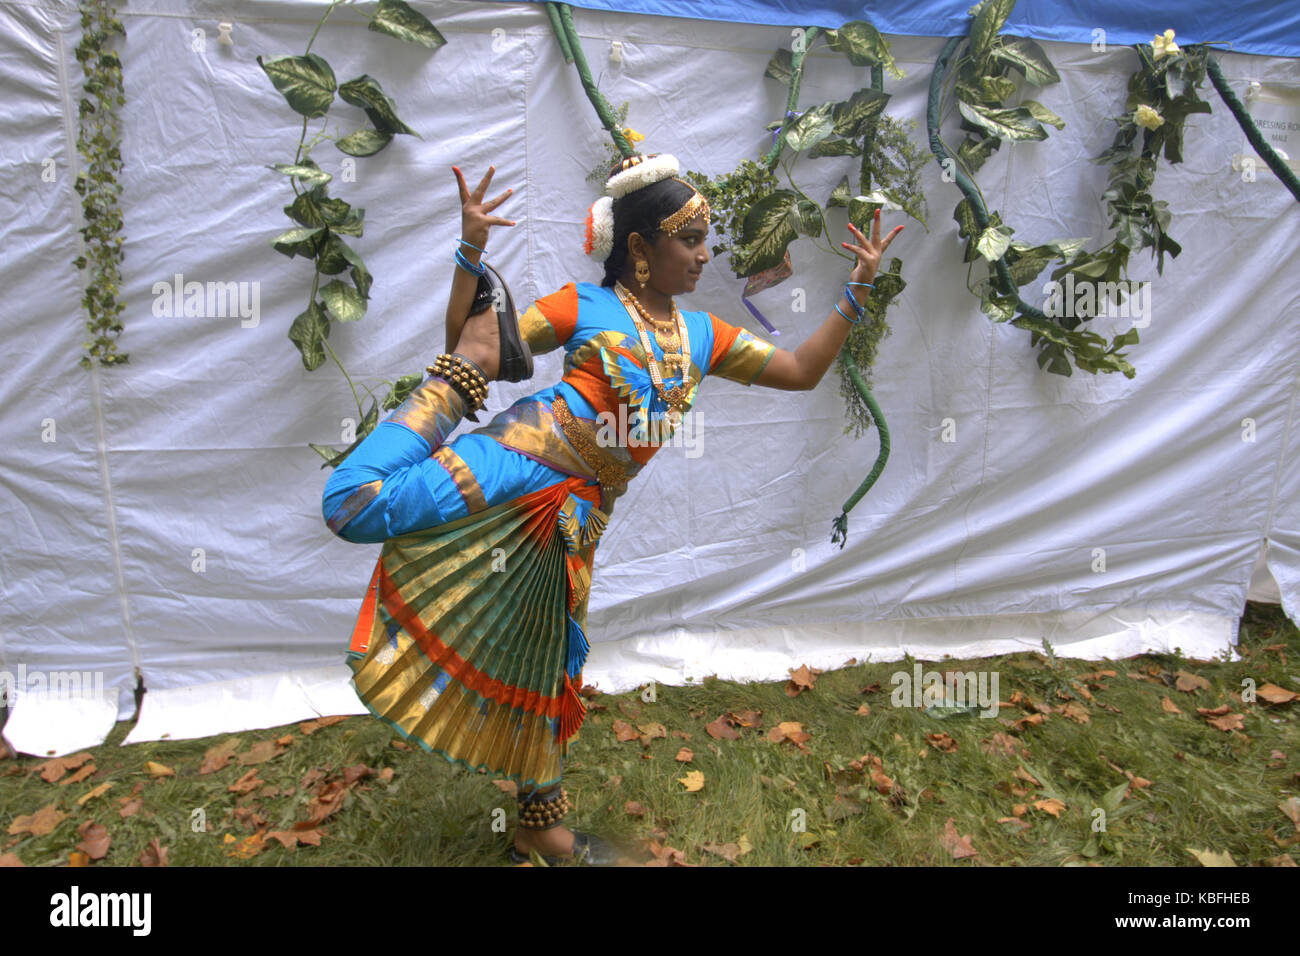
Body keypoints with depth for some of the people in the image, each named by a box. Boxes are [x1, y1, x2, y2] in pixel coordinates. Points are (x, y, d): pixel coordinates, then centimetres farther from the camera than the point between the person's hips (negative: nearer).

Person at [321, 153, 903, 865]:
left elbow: (802, 371, 17)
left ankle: (540, 828, 30)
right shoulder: (584, 305, 2)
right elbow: (461, 345, -1)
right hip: (520, 460, -2)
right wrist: (470, 252, -14)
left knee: (547, 667, 12)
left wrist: (858, 289, 12)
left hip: (578, 512, 3)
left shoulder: (702, 334, 15)